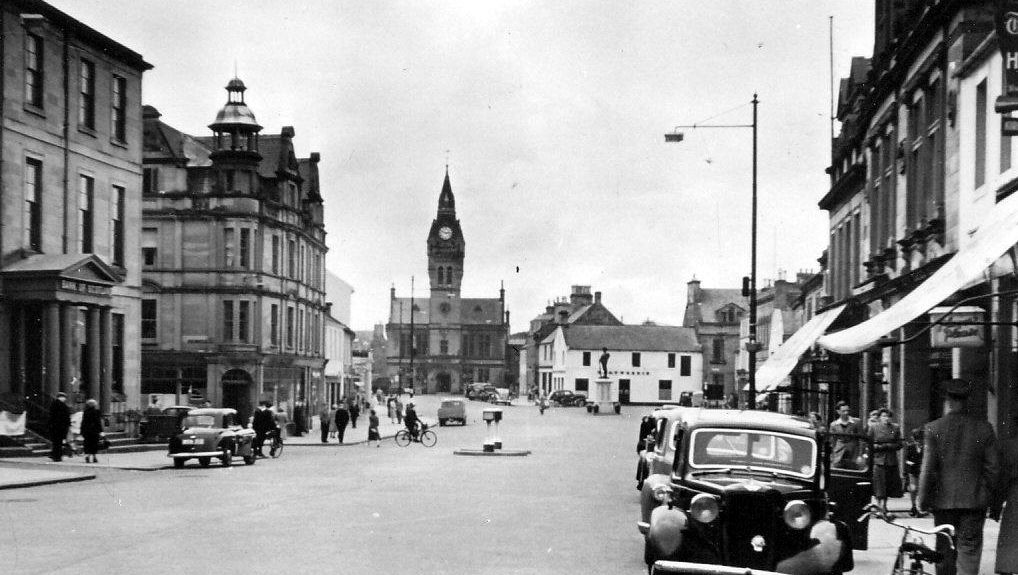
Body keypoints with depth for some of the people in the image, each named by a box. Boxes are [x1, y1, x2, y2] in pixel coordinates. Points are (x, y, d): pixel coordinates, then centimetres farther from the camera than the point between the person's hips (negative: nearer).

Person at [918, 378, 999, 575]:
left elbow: (928, 468, -8)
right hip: (975, 500, 0)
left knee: (945, 550, 12)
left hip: (943, 500, 0)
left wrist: (922, 499, 1)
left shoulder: (933, 428, -7)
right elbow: (992, 467, 1)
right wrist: (989, 496, 13)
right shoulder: (984, 428, -3)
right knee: (970, 548, 2)